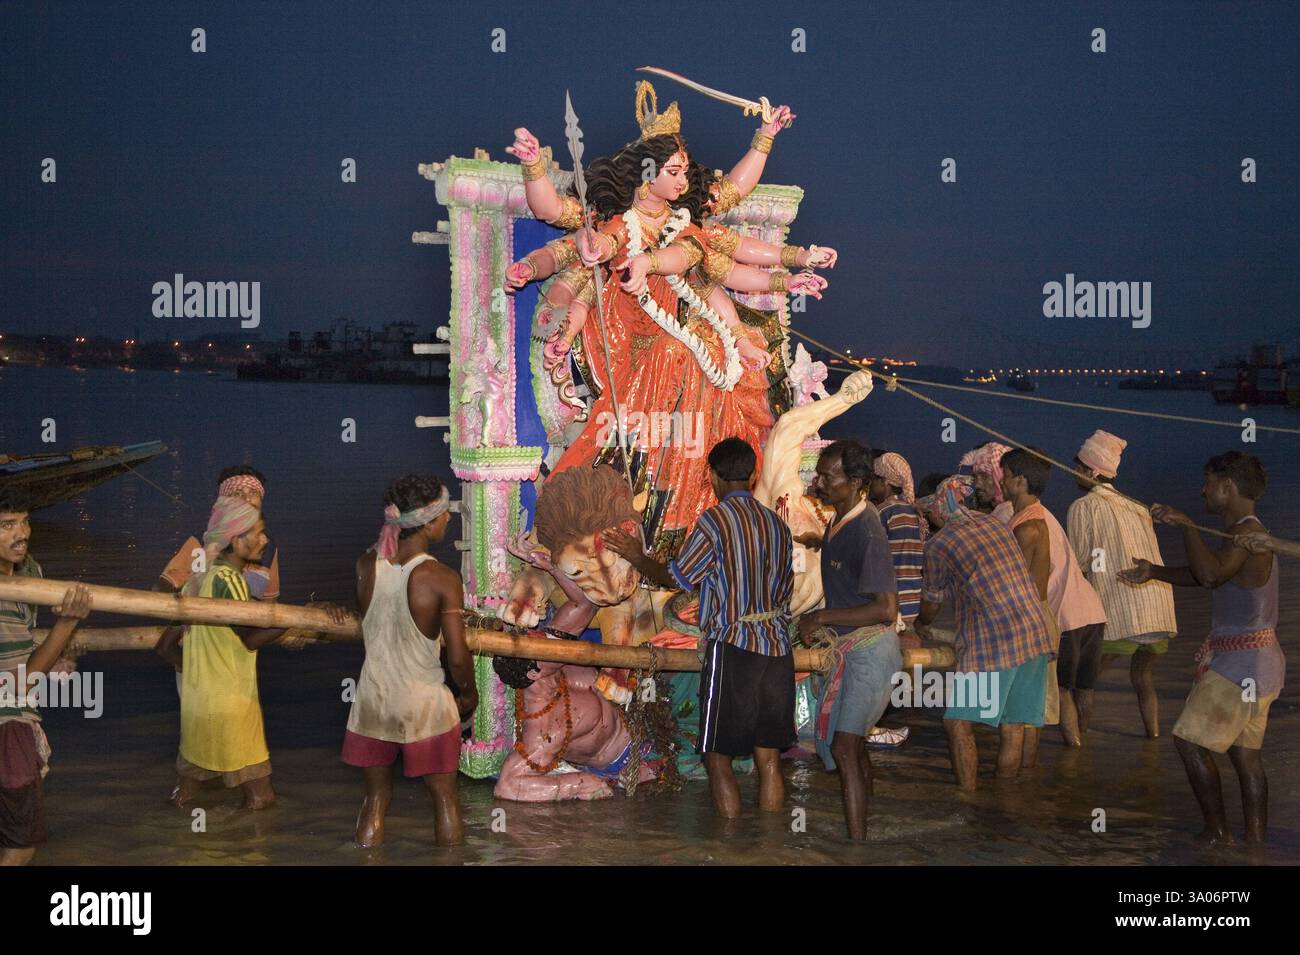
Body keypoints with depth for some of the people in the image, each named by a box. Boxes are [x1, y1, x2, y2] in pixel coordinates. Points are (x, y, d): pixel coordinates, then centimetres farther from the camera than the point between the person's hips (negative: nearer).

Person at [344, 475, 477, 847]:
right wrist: (469, 694, 1)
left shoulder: (366, 565, -8)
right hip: (424, 705, -4)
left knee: (376, 796, 18)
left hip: (372, 700, 4)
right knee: (445, 797, 14)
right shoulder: (442, 579, -20)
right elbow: (458, 658, -19)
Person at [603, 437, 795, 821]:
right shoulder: (777, 524, 11)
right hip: (777, 647, 6)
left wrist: (637, 557, 15)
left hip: (732, 645, -6)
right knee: (769, 758, 10)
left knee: (718, 758, 2)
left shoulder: (714, 521, -8)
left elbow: (676, 577, -1)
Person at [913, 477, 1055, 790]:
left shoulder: (939, 543, -2)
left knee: (959, 723, 0)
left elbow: (933, 600, 11)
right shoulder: (995, 524, 16)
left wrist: (922, 625, 33)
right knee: (1012, 726, 11)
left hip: (993, 640, -7)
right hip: (1036, 632, 7)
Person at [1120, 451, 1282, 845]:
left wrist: (1186, 525, -26)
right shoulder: (1246, 532, 15)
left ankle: (1218, 833, 1)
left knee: (1189, 740, -5)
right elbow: (1206, 575, 29)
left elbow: (1211, 574, -35)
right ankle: (1255, 843, 14)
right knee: (1246, 755, 11)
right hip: (1254, 660, 10)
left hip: (1241, 661, -10)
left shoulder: (1247, 532, -18)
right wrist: (1155, 572, 20)